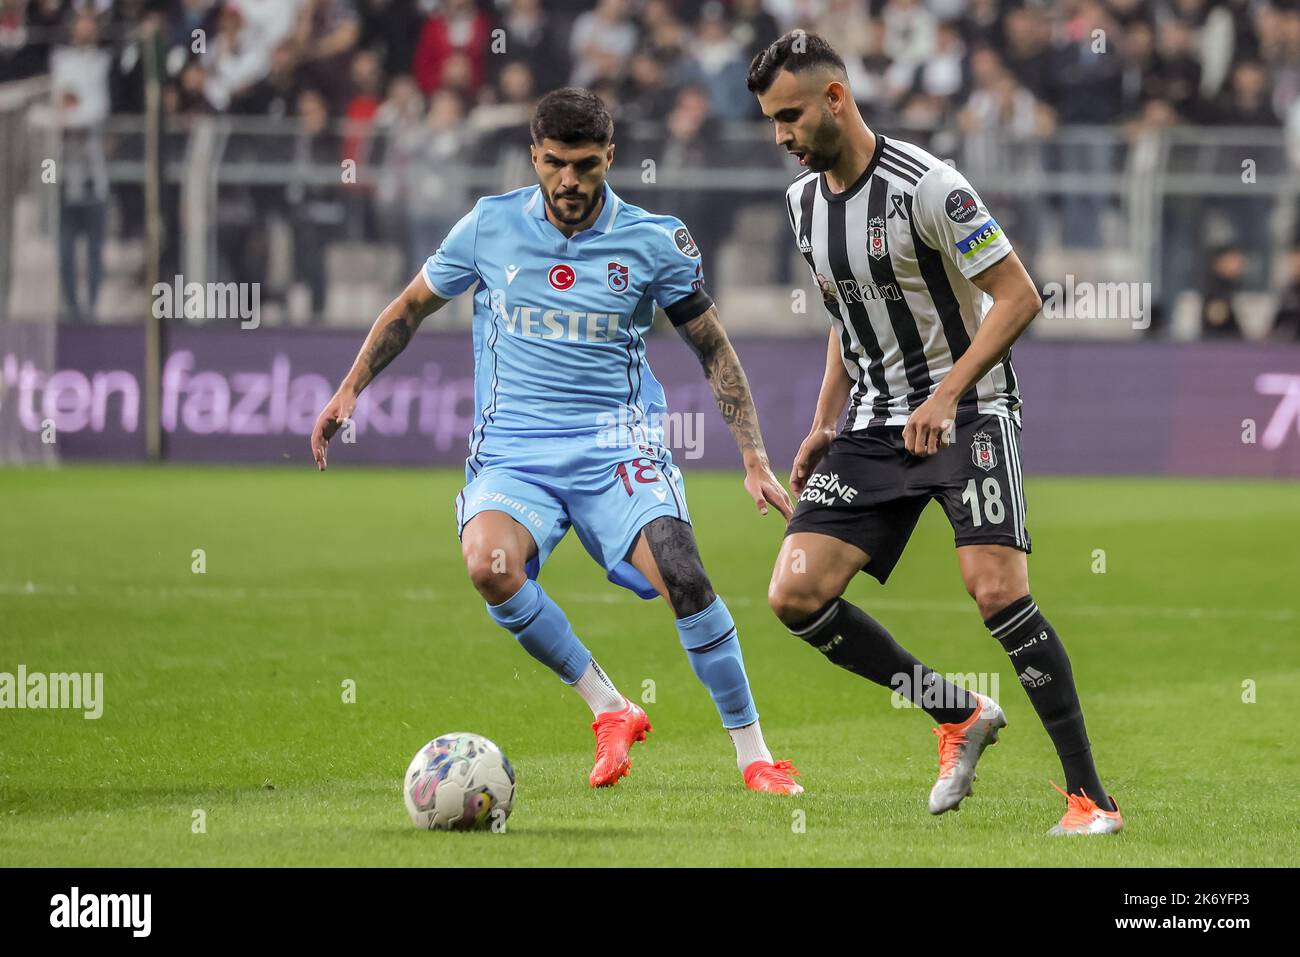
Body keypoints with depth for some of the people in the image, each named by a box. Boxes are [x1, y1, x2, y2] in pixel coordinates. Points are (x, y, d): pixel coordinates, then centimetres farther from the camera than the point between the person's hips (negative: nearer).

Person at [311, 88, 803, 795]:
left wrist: (754, 459, 5)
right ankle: (608, 709, -12)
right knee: (489, 564, -31)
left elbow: (713, 348, 11)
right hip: (513, 451, 1)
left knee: (682, 576, -25)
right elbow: (412, 307, 19)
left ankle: (754, 756, -10)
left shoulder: (654, 241, 1)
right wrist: (350, 389, 10)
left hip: (616, 445, -1)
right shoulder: (490, 227, 3)